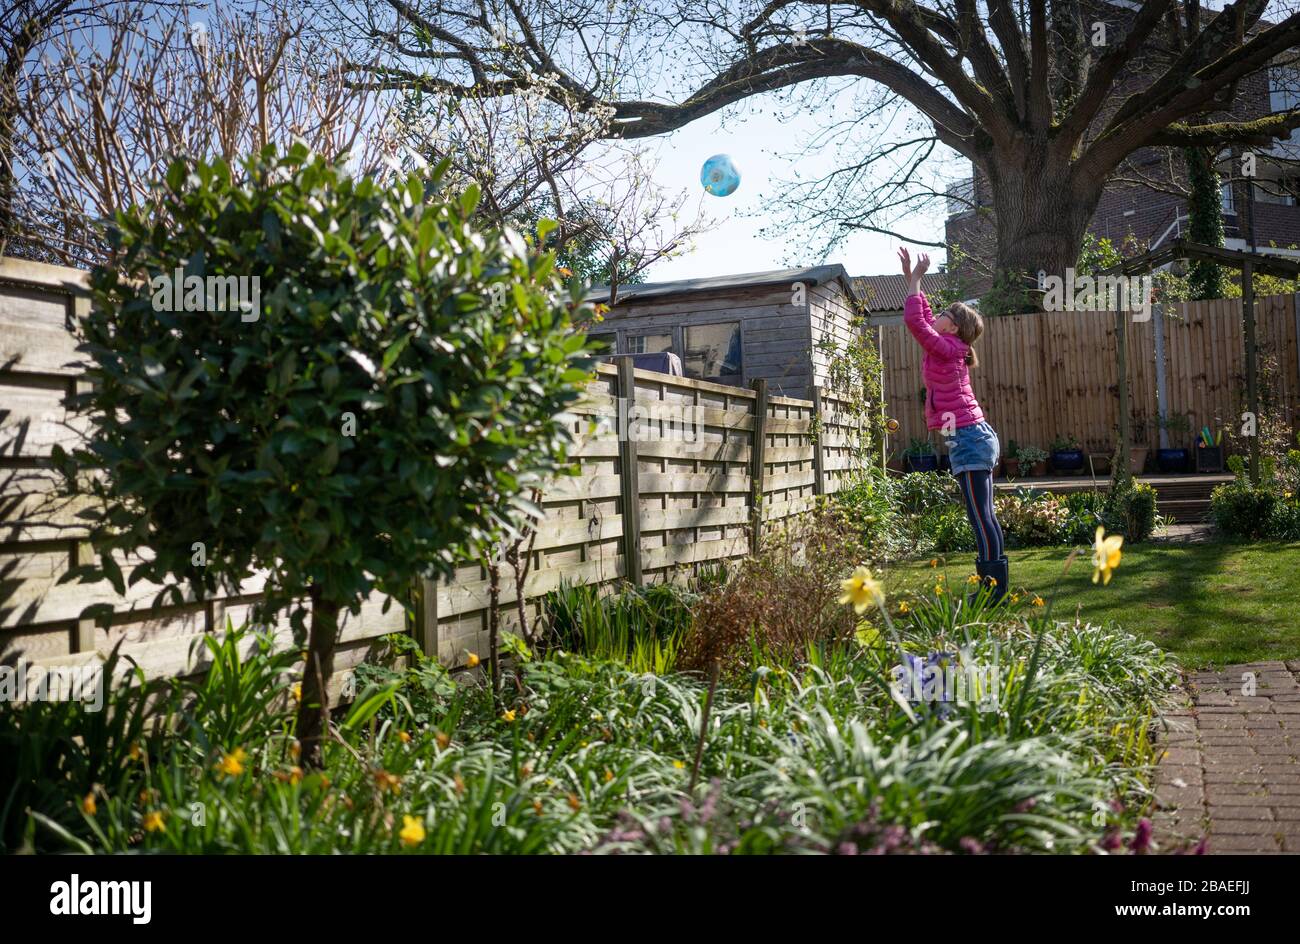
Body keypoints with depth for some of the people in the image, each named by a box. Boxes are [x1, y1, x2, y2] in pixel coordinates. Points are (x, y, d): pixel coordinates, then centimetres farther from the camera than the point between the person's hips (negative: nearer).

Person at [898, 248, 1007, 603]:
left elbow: (913, 319, -15)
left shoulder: (944, 348, -10)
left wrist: (915, 278, -4)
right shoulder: (947, 348, 15)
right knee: (982, 516, 11)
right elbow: (923, 316, 27)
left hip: (968, 440, -10)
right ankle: (993, 584, 16)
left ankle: (995, 587, -5)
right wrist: (911, 277, 26)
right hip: (974, 438, 10)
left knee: (981, 516, -7)